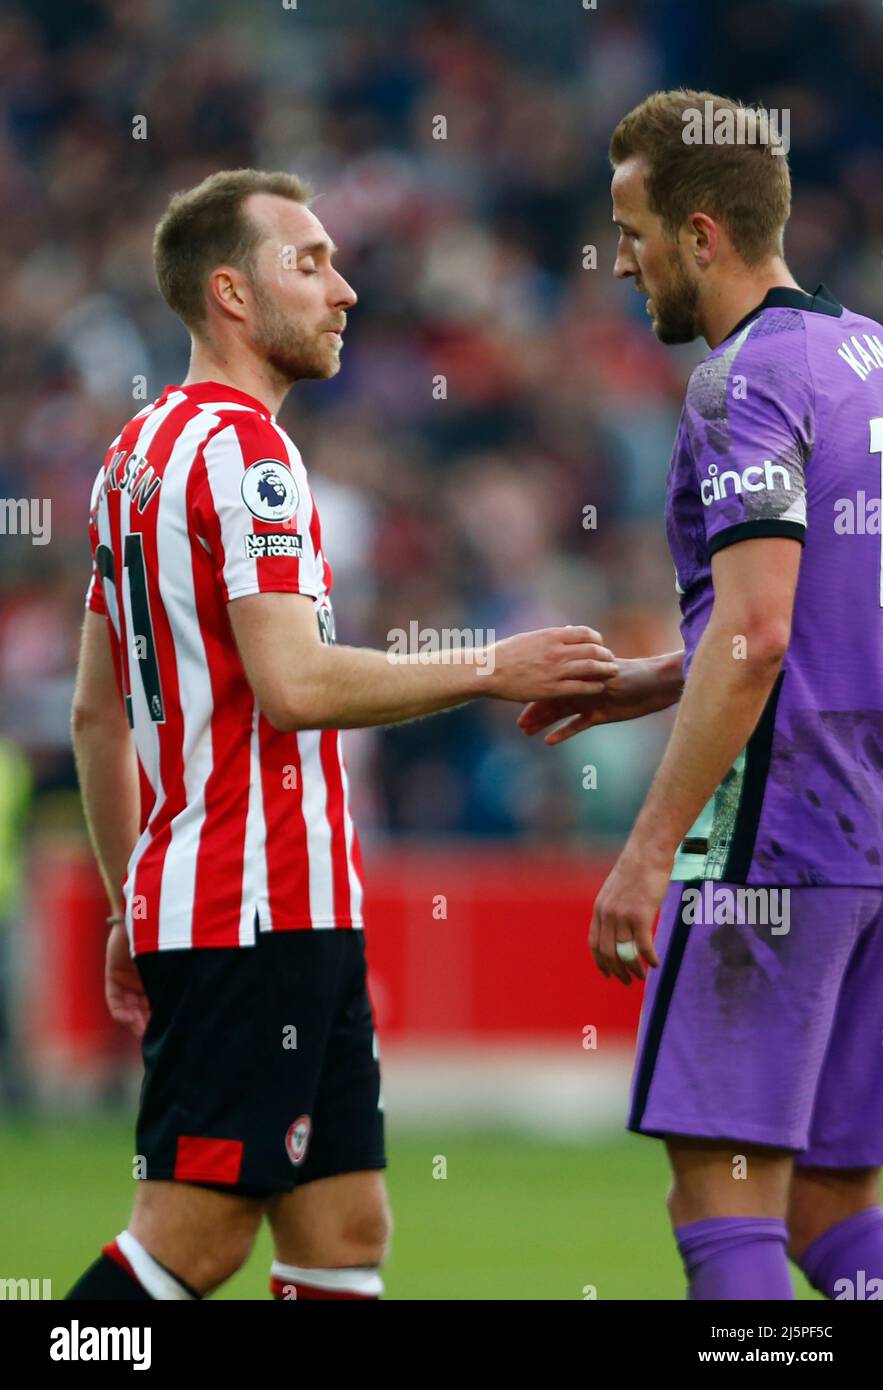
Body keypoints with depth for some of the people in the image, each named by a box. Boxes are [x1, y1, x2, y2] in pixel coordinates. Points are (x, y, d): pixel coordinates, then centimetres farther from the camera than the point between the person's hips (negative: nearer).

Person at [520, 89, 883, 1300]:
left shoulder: (748, 383, -12)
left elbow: (754, 636, -22)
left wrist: (649, 849, -22)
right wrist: (656, 681, 24)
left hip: (775, 831, -9)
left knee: (724, 1187, -6)